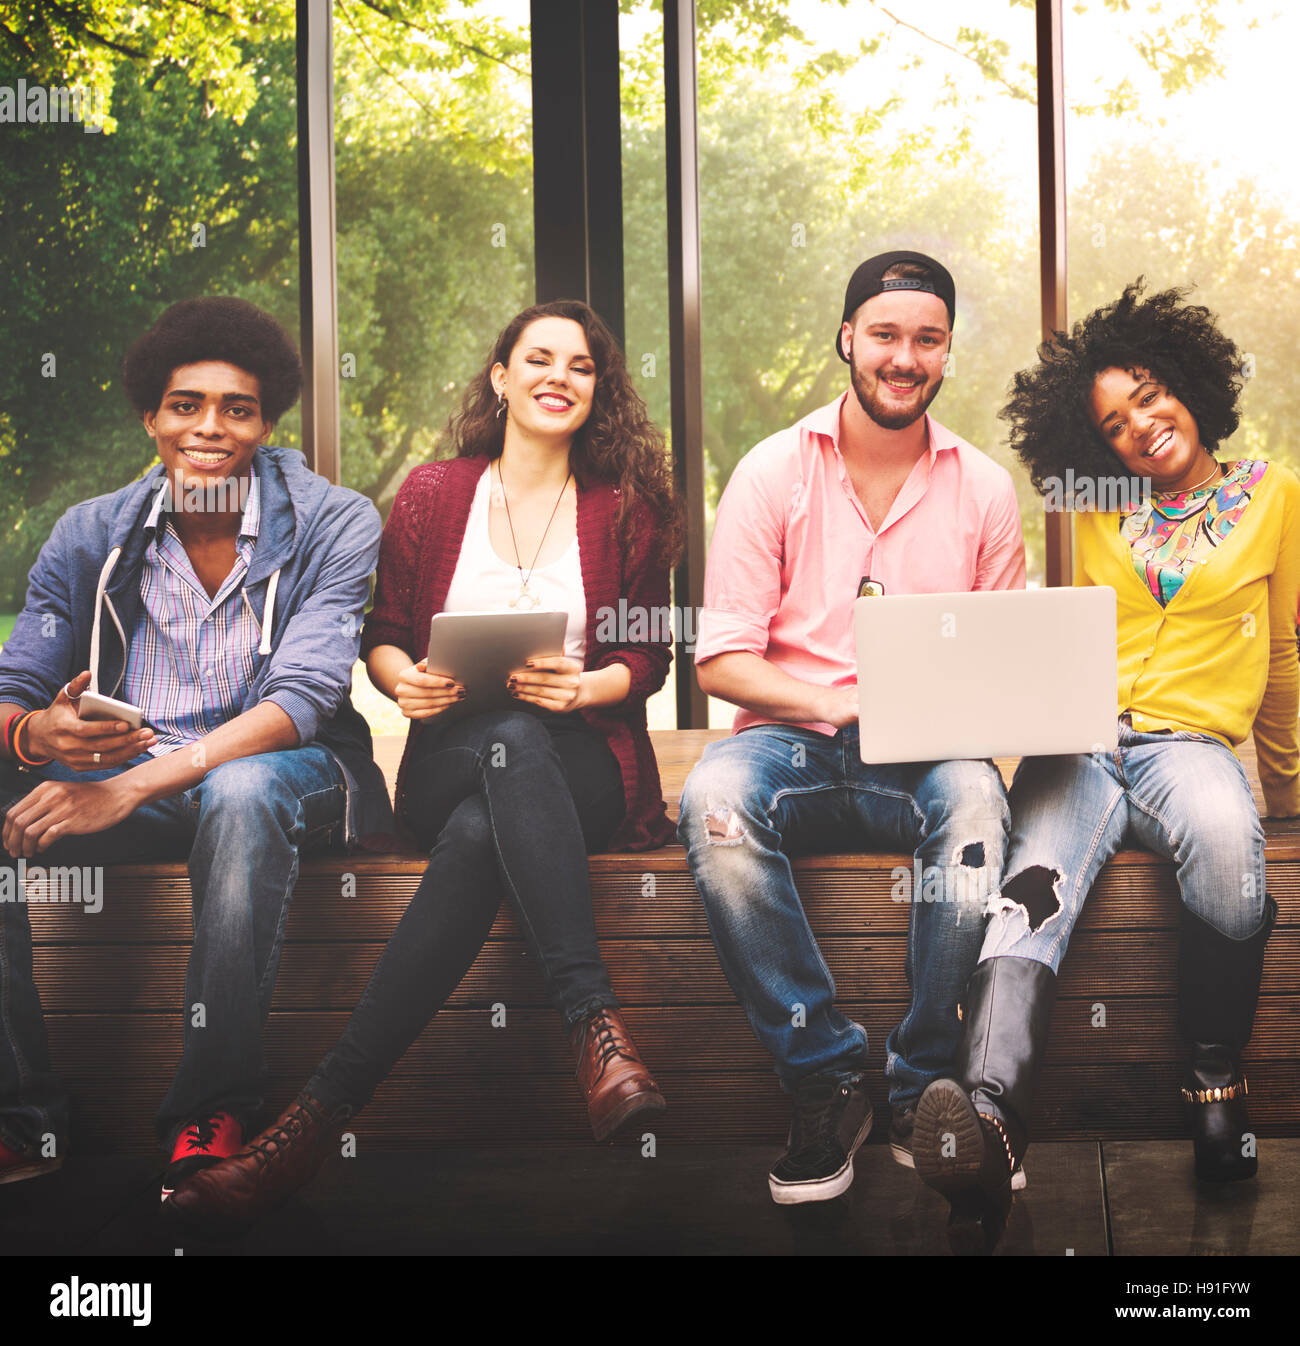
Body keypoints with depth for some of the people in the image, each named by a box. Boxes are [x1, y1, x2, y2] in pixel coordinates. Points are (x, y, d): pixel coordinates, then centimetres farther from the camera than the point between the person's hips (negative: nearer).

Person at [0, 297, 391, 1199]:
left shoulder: (334, 524, -7)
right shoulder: (91, 535, 5)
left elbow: (303, 697, -19)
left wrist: (135, 783, -31)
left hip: (280, 773, -3)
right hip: (121, 771, 4)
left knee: (242, 792, -39)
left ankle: (214, 1114, -28)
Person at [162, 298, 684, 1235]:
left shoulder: (626, 509, 12)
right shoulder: (432, 496, 14)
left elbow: (650, 658, 10)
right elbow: (382, 635, 15)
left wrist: (583, 687, -13)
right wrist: (403, 678, -9)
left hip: (584, 764, 0)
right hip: (450, 762, 0)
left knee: (481, 836, -38)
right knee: (509, 745, -40)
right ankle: (597, 1027, -46)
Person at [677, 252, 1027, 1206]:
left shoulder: (983, 488, 10)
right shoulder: (774, 472, 5)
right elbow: (720, 657, -1)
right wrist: (839, 705, -16)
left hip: (928, 755, 1)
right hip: (792, 738, 0)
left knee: (975, 798, -36)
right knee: (714, 798, -35)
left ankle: (923, 1091, -19)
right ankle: (828, 1082, -22)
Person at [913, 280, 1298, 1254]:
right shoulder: (1098, 516, 20)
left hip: (1190, 742, -1)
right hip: (1082, 741, 2)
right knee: (1037, 890, -33)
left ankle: (1216, 1080, -18)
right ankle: (990, 1122, -59)